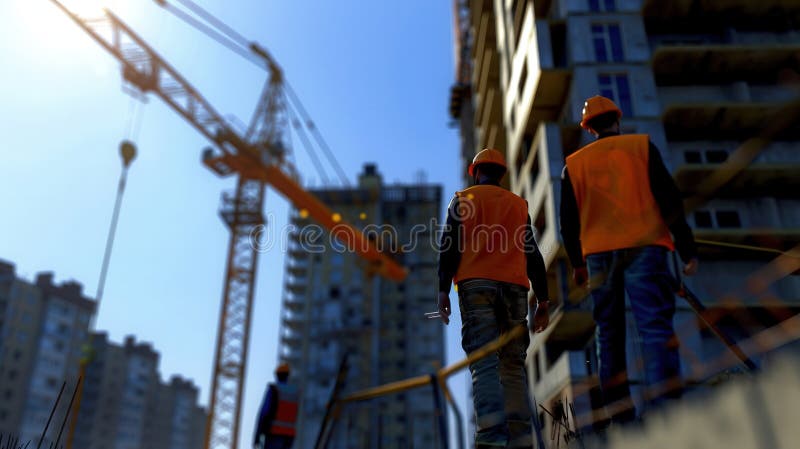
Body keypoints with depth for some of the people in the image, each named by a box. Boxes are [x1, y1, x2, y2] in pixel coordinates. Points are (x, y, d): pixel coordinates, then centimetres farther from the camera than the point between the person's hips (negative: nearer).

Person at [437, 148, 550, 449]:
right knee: (513, 365, 4)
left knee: (484, 364, -11)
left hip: (476, 285, -3)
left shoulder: (463, 199, 14)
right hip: (514, 287, 3)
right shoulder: (518, 204, 23)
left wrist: (443, 289, -4)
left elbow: (449, 245, 1)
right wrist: (542, 300, 14)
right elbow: (532, 255, 16)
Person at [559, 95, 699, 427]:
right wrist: (688, 249, 1)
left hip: (599, 253, 2)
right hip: (644, 247, -2)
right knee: (656, 327, -10)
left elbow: (568, 220, 12)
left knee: (609, 334, 7)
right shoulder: (641, 146, 9)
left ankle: (620, 416, 4)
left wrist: (577, 264, 19)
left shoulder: (574, 163, 14)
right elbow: (670, 199, 1)